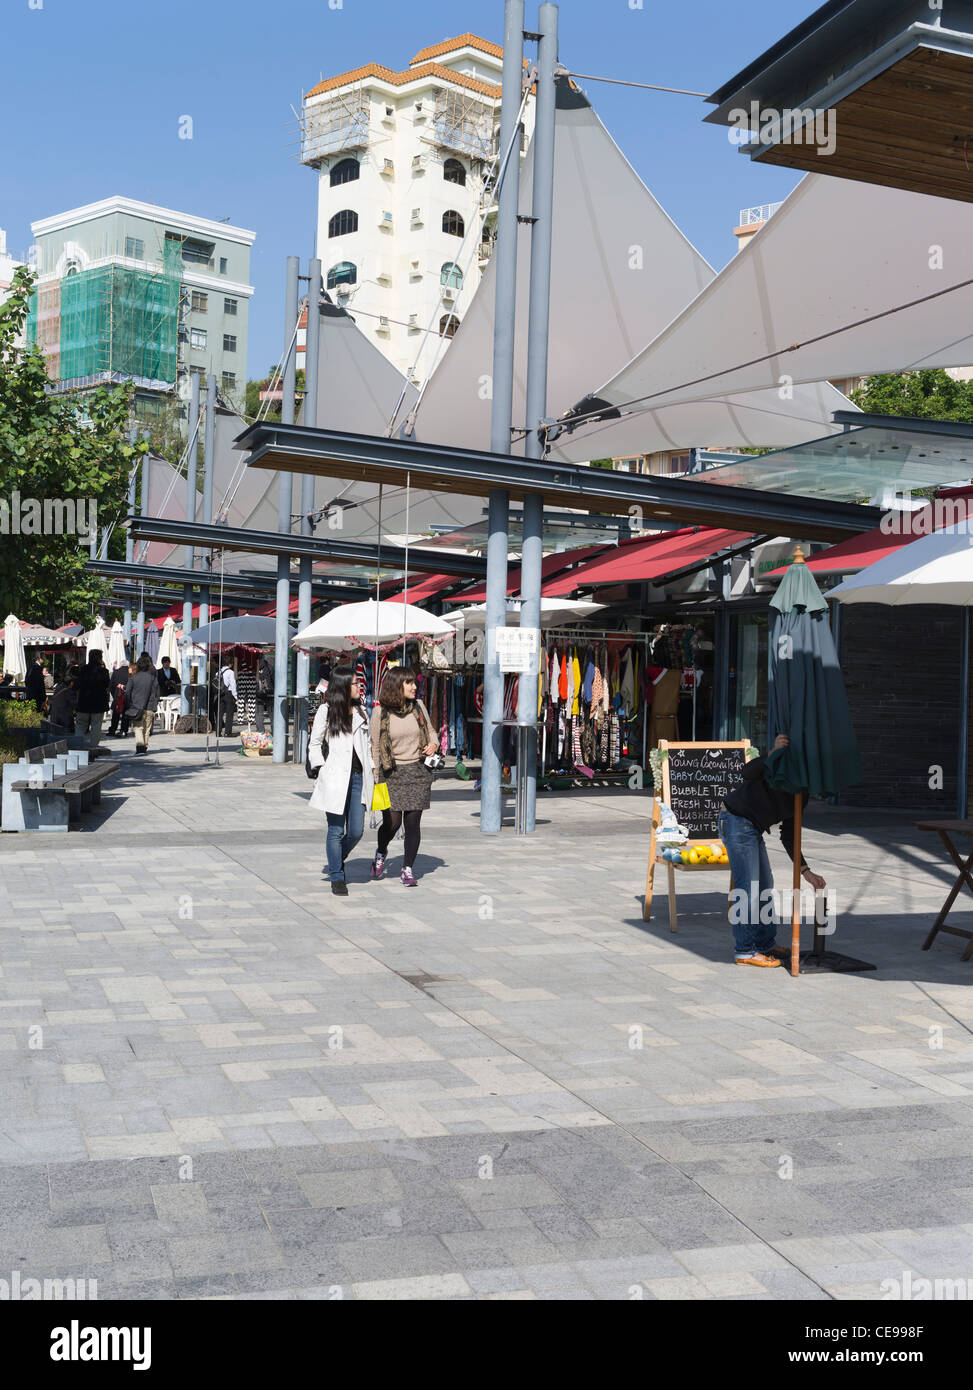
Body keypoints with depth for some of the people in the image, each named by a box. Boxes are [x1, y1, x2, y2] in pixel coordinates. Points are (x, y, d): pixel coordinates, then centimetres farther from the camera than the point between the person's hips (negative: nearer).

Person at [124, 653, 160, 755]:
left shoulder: (133, 678, -3)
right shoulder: (153, 678, -1)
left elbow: (127, 694, 0)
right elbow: (156, 694, 2)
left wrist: (127, 708, 8)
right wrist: (154, 707, 11)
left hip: (136, 707, -1)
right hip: (149, 708, 1)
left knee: (138, 728, -1)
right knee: (147, 728, 12)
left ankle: (139, 744, -23)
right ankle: (145, 747, 18)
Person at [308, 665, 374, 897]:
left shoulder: (359, 711, 15)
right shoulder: (326, 711, 0)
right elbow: (314, 744, 4)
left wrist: (371, 772, 13)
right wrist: (322, 768, -7)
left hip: (357, 777, 5)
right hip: (335, 778, -4)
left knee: (356, 831, 2)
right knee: (336, 831, -1)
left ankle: (335, 862, 27)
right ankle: (337, 877, 11)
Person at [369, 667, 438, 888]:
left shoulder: (418, 706, 4)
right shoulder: (380, 712, -5)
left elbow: (430, 730, 18)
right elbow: (375, 747, -1)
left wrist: (433, 744, -4)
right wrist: (376, 779, -3)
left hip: (417, 770, 2)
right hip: (391, 772, -2)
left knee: (413, 822, 0)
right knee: (392, 822, -5)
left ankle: (408, 869, 12)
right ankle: (381, 853, 27)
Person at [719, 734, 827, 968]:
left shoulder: (803, 794, 11)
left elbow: (788, 836, 13)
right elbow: (749, 773, -28)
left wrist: (806, 872, 10)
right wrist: (773, 753, -40)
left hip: (754, 829, 10)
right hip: (737, 822, -10)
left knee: (765, 887, 15)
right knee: (748, 888, -8)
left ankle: (766, 945, 25)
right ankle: (746, 951, -2)